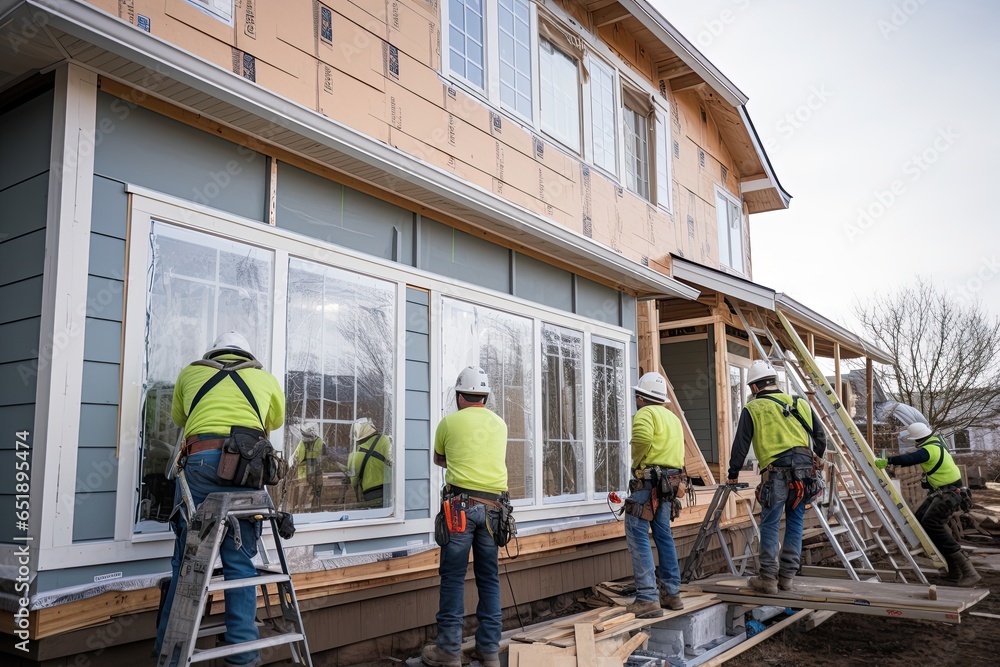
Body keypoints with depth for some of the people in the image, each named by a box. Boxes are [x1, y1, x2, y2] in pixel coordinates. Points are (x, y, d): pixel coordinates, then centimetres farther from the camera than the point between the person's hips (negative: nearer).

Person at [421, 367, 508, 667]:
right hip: (492, 505, 4)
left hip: (461, 503, -3)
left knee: (453, 576, 2)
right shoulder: (499, 424, 12)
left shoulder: (450, 422, 4)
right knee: (489, 578, 10)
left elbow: (439, 459, 21)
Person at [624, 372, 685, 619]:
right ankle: (671, 593, 22)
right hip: (670, 480, 9)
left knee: (638, 536, -8)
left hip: (648, 481, -9)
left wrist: (636, 462, -11)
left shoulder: (645, 413, -6)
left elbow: (643, 438, -26)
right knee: (664, 536, 17)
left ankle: (648, 598, -12)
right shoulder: (673, 417, 23)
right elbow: (677, 450, 18)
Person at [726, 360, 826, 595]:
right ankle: (787, 576, 16)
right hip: (804, 469, 5)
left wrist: (733, 474, 16)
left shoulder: (753, 408, 5)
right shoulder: (800, 403, 18)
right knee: (795, 523, 11)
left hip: (776, 472, -4)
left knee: (770, 525, 3)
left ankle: (768, 578, 3)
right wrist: (815, 459, 35)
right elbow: (820, 436, 21)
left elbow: (741, 444, 7)